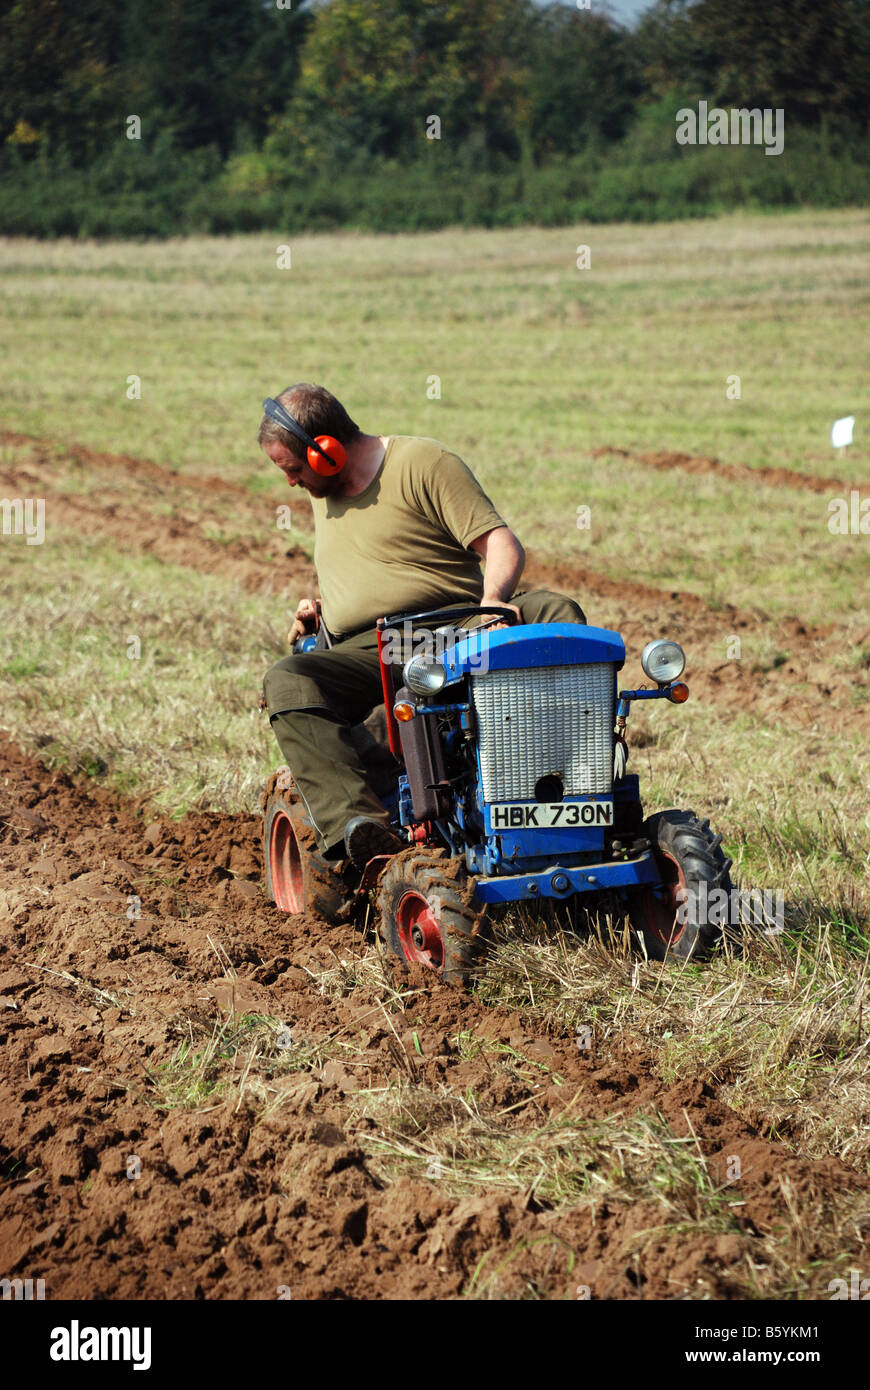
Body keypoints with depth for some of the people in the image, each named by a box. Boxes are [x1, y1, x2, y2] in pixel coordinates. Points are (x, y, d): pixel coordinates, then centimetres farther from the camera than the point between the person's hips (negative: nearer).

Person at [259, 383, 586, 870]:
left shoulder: (423, 462, 0)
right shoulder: (324, 493, 22)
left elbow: (503, 545, -9)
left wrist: (493, 600, -29)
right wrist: (319, 612, 14)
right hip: (366, 654, 4)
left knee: (555, 611, -30)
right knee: (287, 684, -28)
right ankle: (358, 824, -45)